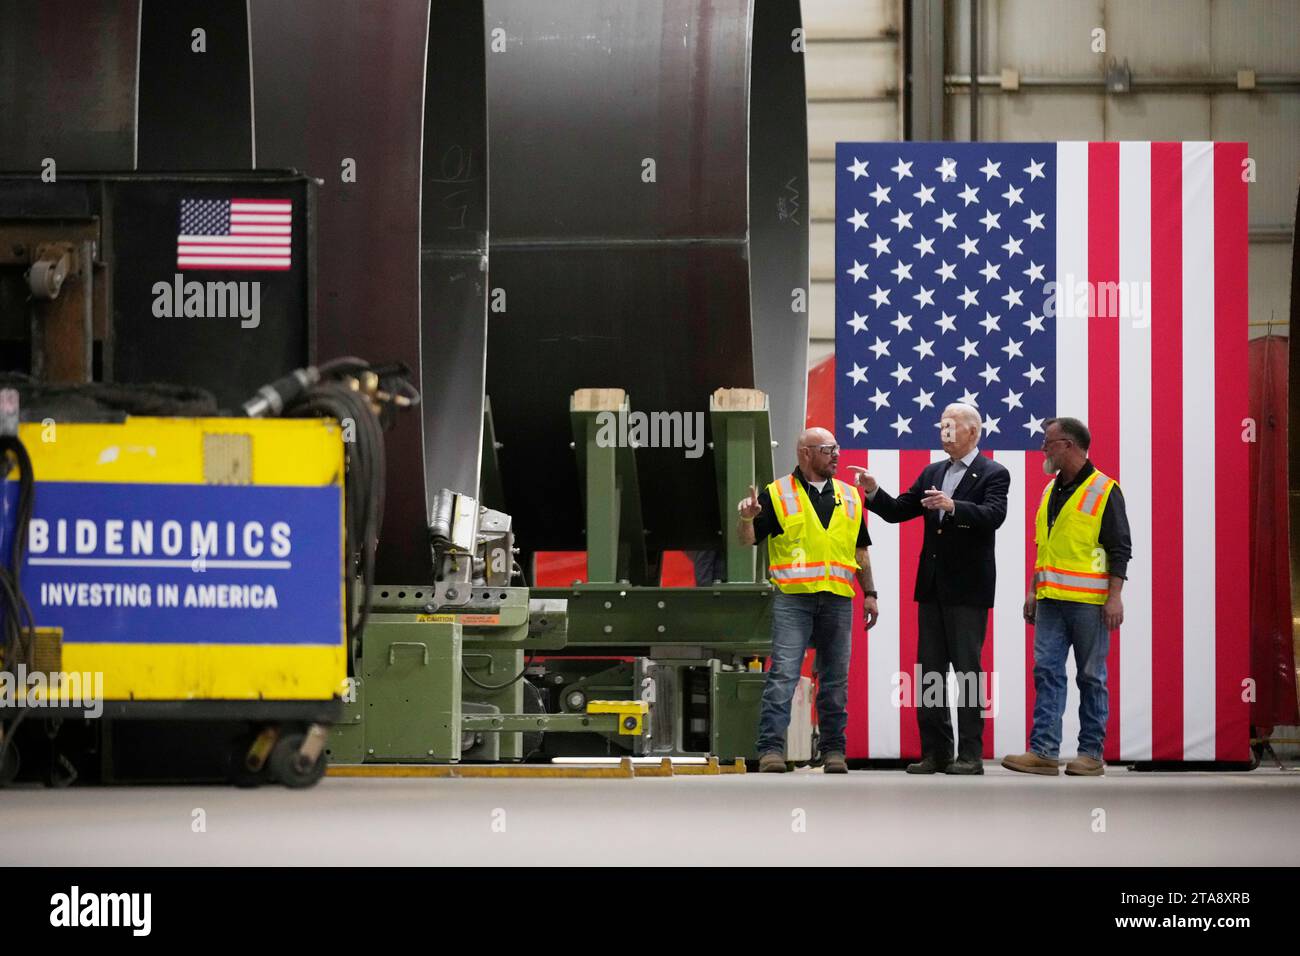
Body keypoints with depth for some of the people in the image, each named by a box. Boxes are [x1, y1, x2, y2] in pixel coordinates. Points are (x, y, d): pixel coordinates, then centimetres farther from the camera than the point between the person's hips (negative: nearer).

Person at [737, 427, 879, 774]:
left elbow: (860, 550, 20)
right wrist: (747, 518, -19)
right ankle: (771, 749, -13)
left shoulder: (849, 497, 16)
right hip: (792, 598, -4)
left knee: (835, 678, 6)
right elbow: (748, 540, 2)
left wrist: (869, 594, 15)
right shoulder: (777, 494, 3)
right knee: (783, 674, -11)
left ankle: (833, 750, 13)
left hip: (837, 599, 4)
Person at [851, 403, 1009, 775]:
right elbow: (898, 511, 12)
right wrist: (874, 492, -7)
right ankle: (935, 752, 11)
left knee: (967, 668, -5)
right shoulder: (932, 473, 15)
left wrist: (953, 507, -36)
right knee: (929, 670, 6)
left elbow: (993, 515, -21)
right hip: (932, 587, 7)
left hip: (967, 589, -7)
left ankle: (970, 754, -2)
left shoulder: (993, 474, -5)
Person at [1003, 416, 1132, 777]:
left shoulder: (1104, 491, -7)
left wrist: (1115, 597, -15)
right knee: (1047, 671, -1)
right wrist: (1033, 591, 17)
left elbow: (1120, 548, -9)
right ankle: (1043, 751, -4)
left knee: (1091, 677, 1)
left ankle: (1092, 754, 6)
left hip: (1089, 601, -6)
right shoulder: (1051, 491, 15)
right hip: (1051, 599, 7)